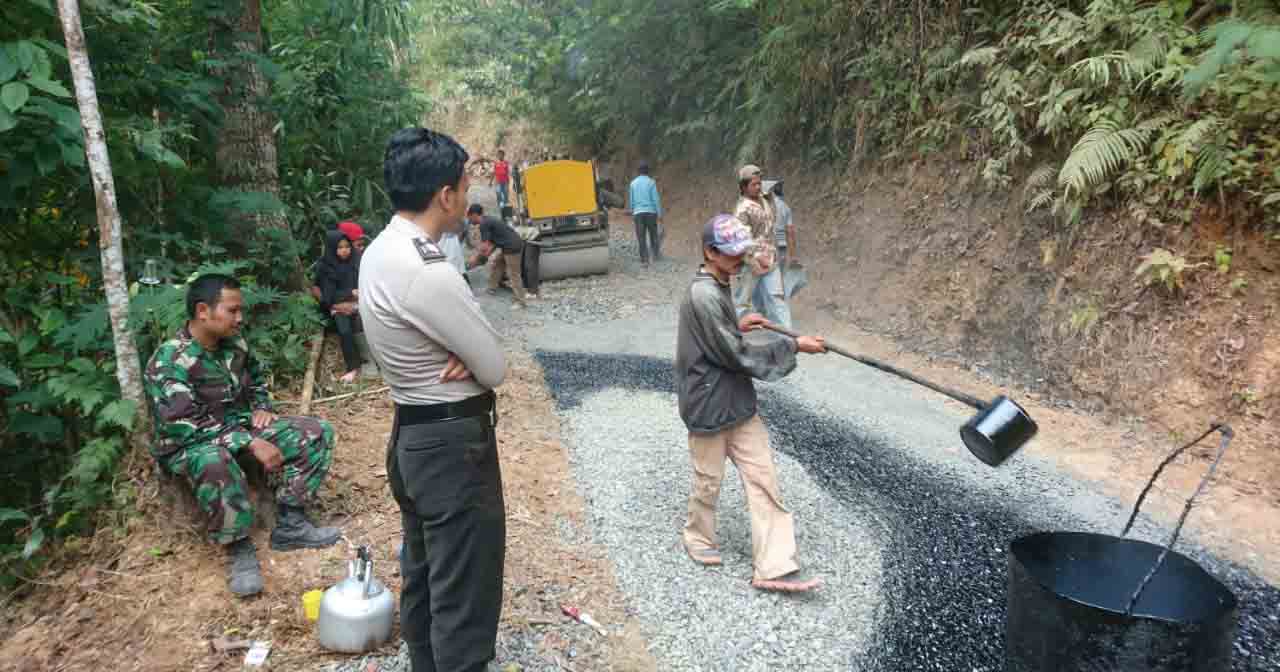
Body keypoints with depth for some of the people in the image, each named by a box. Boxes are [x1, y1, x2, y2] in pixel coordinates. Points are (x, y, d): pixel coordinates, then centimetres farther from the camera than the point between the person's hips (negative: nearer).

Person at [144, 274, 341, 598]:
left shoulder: (234, 344, 0)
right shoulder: (168, 362, -21)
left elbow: (256, 380, 22)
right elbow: (186, 428, -28)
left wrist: (262, 408, 1)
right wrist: (251, 443, -32)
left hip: (241, 429, 7)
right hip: (191, 446, -7)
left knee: (316, 432, -8)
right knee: (215, 463, -43)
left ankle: (289, 523, -6)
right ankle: (239, 548, -21)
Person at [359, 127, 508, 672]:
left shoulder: (380, 252, 4)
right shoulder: (428, 274, -26)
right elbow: (496, 369, -18)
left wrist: (462, 356, -9)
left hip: (413, 437, 10)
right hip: (454, 445, -10)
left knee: (423, 575, 24)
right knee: (465, 594, 3)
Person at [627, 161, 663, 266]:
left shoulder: (633, 183, 4)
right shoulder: (651, 182, -4)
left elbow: (631, 200, 9)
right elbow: (656, 199, -8)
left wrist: (632, 213, 22)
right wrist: (660, 214, -4)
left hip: (638, 213, 1)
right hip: (651, 211, -1)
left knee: (641, 238, 0)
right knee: (653, 234, 17)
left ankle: (644, 260, -5)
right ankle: (656, 254, 25)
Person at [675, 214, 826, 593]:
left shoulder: (716, 288, 6)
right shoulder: (704, 297, -24)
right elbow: (738, 356, -23)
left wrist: (737, 325, 5)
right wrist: (794, 346, -17)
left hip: (737, 402, 9)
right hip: (709, 407, -9)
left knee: (763, 477, 4)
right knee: (709, 481, 12)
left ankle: (774, 567, 9)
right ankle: (698, 537, 40)